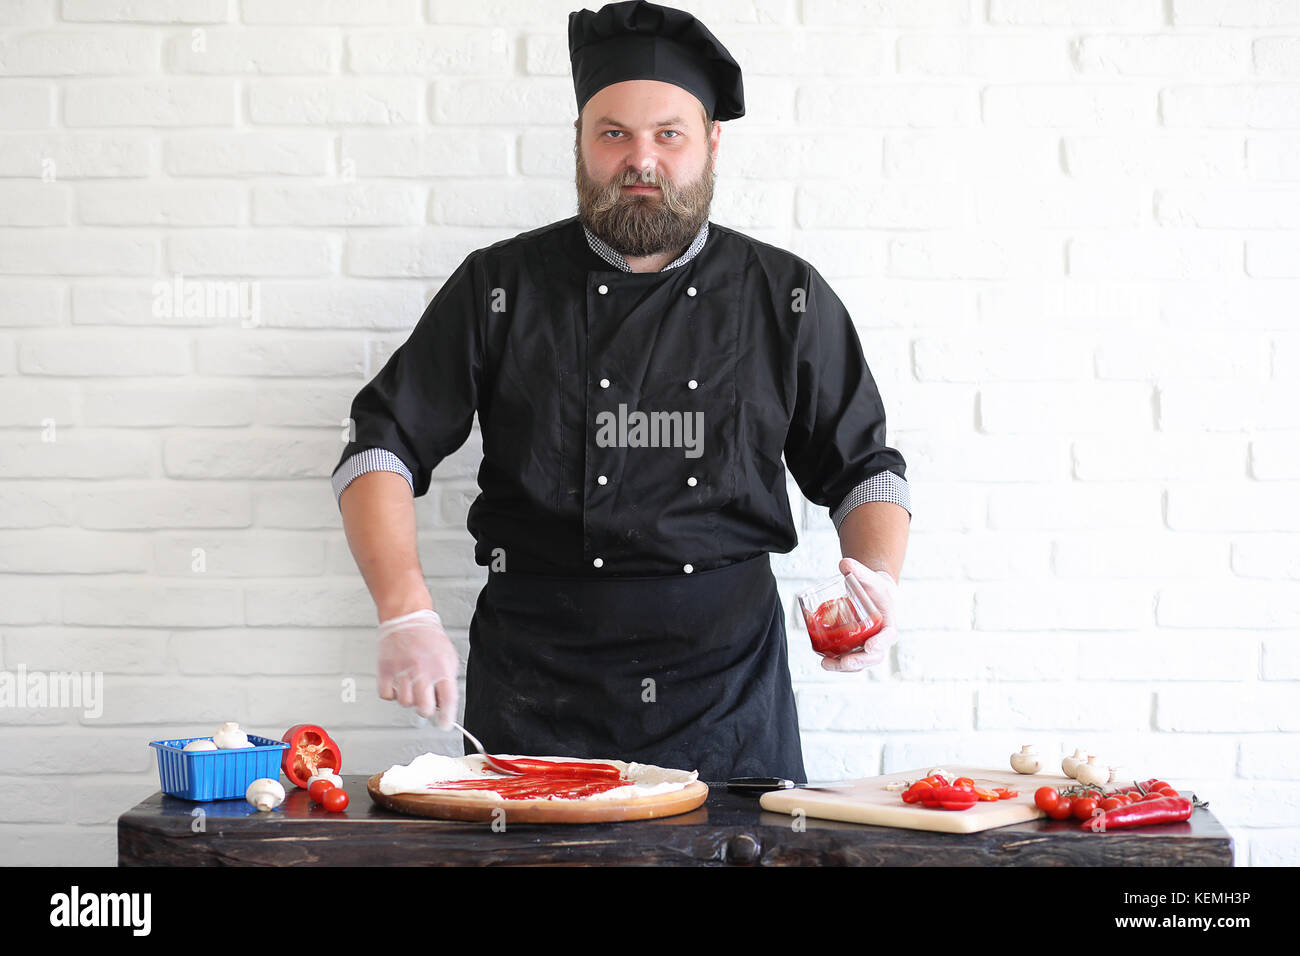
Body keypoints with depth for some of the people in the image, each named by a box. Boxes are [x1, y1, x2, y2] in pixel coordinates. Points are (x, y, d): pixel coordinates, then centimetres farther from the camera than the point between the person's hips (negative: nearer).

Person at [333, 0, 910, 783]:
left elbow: (863, 467, 13)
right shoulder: (501, 289, 2)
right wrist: (406, 612, -15)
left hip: (729, 697, 1)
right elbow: (383, 449, 0)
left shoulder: (787, 299, 6)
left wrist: (879, 578, -8)